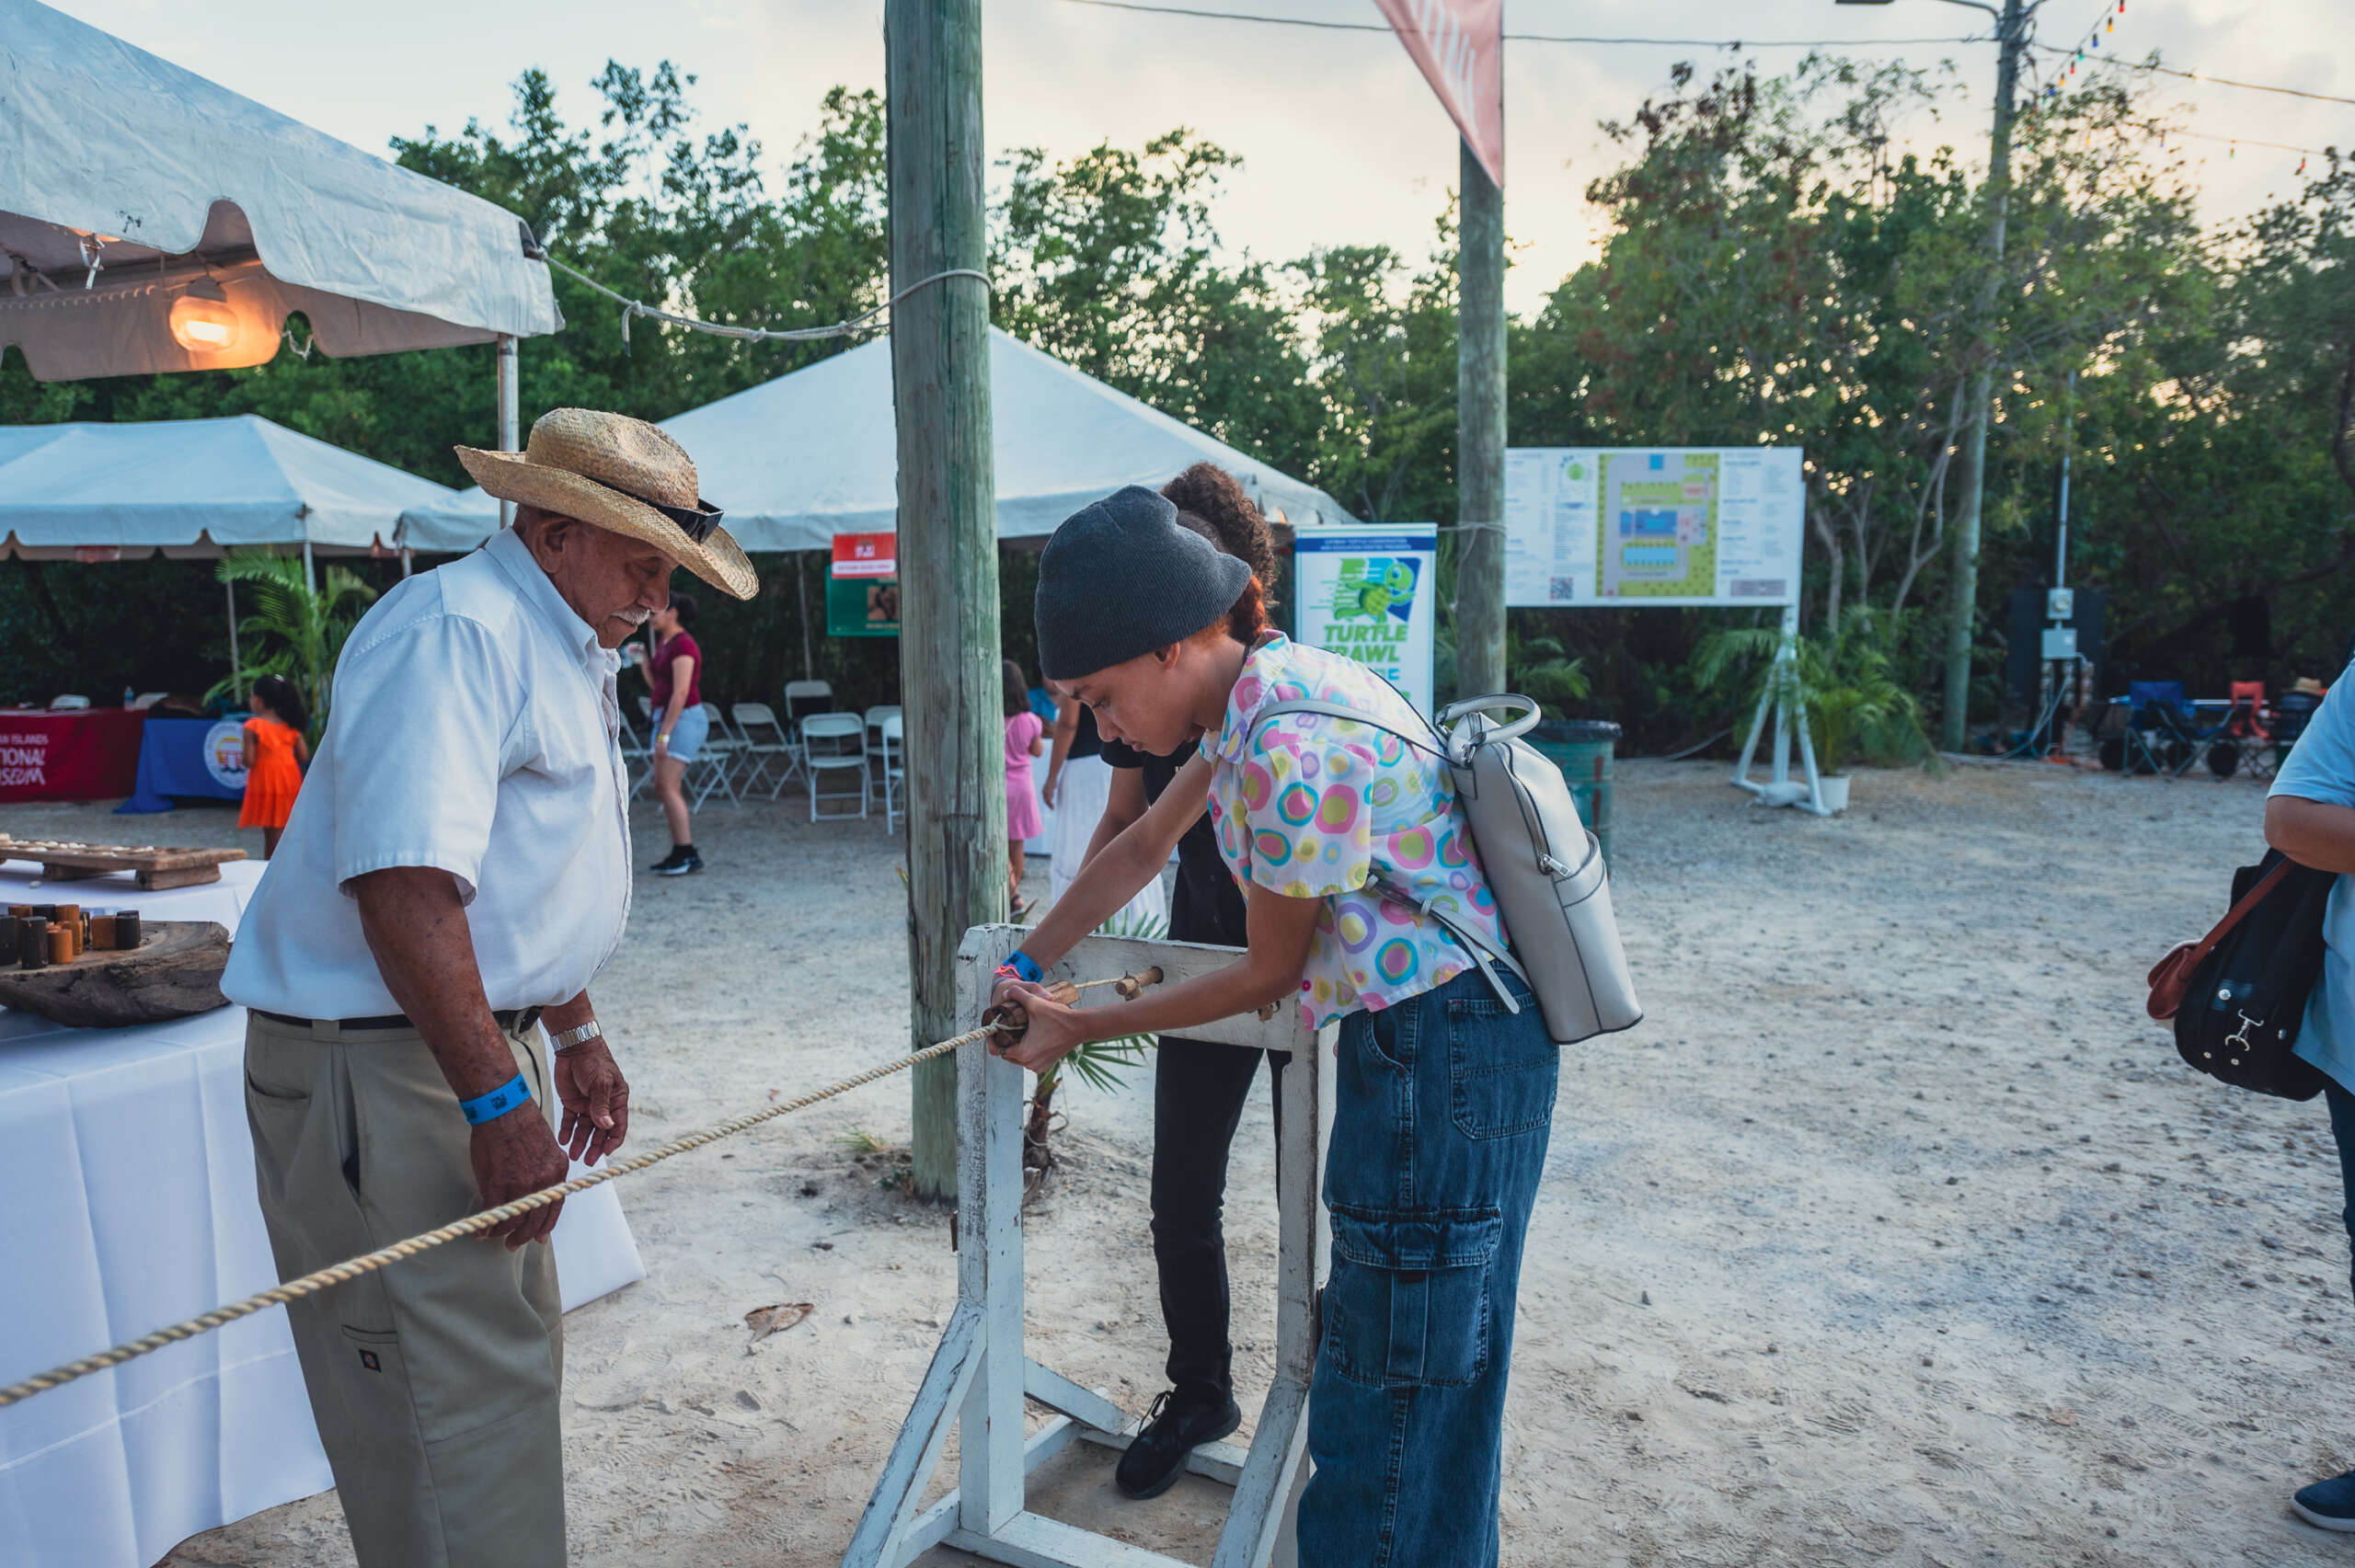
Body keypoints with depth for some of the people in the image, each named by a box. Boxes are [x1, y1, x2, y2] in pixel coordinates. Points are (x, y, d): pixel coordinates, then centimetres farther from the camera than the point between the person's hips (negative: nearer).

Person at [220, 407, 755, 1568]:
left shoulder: (570, 650, 16)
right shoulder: (456, 632, -18)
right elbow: (404, 885, -28)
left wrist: (574, 1035, 25)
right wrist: (498, 1101, -26)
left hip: (484, 1044, 11)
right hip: (378, 1069, -10)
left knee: (512, 1356, 21)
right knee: (458, 1404, -5)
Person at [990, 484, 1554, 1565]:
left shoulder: (1291, 749, -26)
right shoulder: (1251, 695, 4)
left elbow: (1270, 972, -13)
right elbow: (1143, 847, 16)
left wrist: (1077, 1030, -3)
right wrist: (1027, 970, 16)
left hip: (1447, 1048, -10)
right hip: (1414, 1037, 10)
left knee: (1399, 1381, 3)